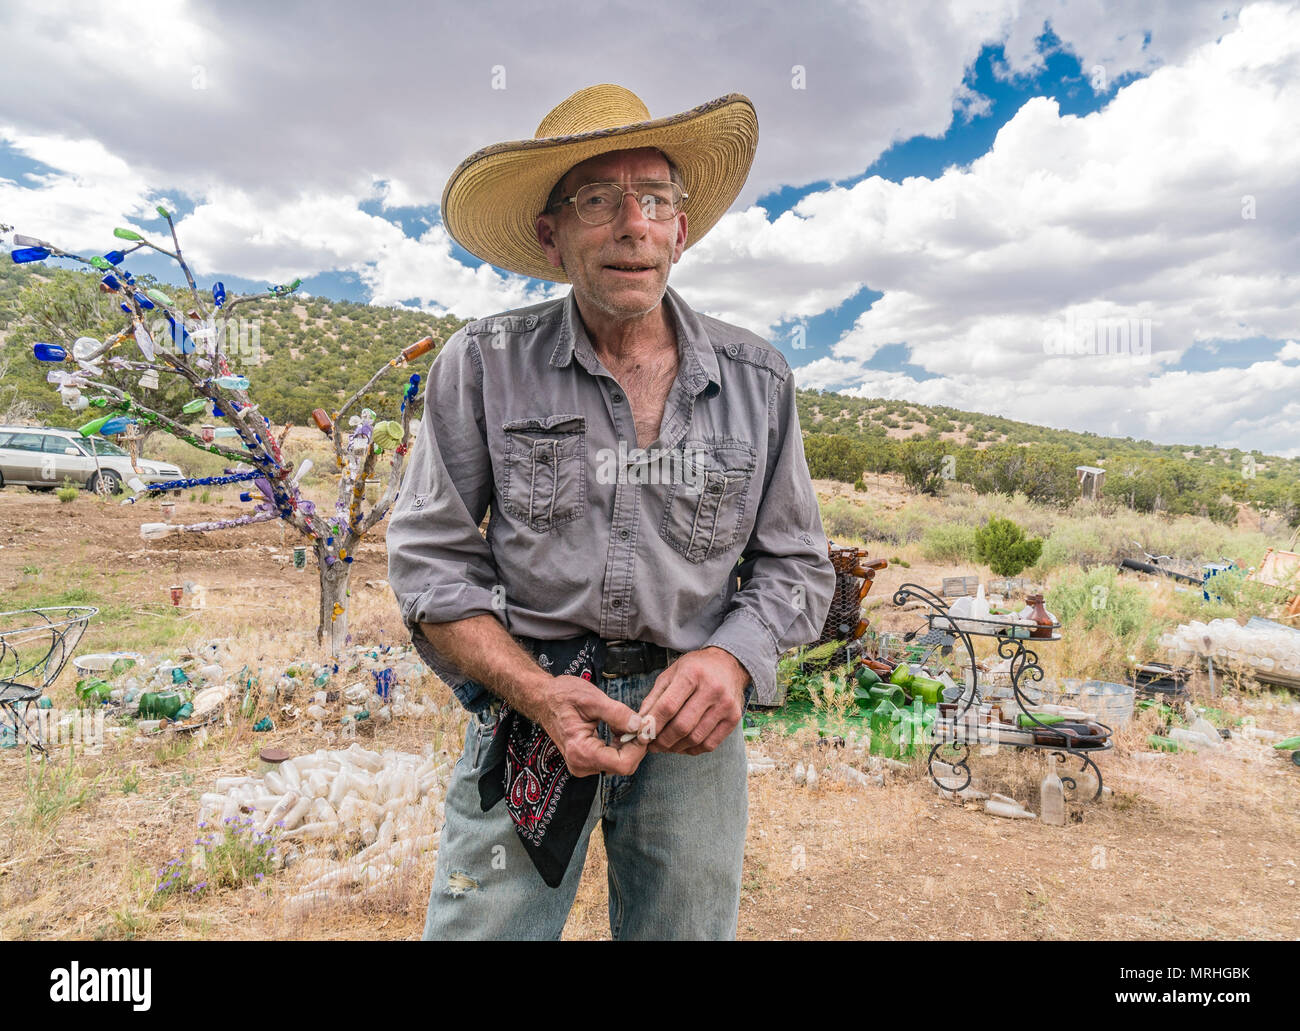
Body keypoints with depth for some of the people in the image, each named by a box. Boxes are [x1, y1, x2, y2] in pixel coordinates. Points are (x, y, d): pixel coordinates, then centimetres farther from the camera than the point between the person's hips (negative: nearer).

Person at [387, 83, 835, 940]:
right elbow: (432, 560, -2)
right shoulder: (481, 367, -4)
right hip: (525, 707, -1)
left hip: (692, 715, 2)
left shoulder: (757, 380, 1)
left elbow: (796, 563, 6)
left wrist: (729, 659, -13)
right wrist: (535, 691, -15)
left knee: (687, 925, 15)